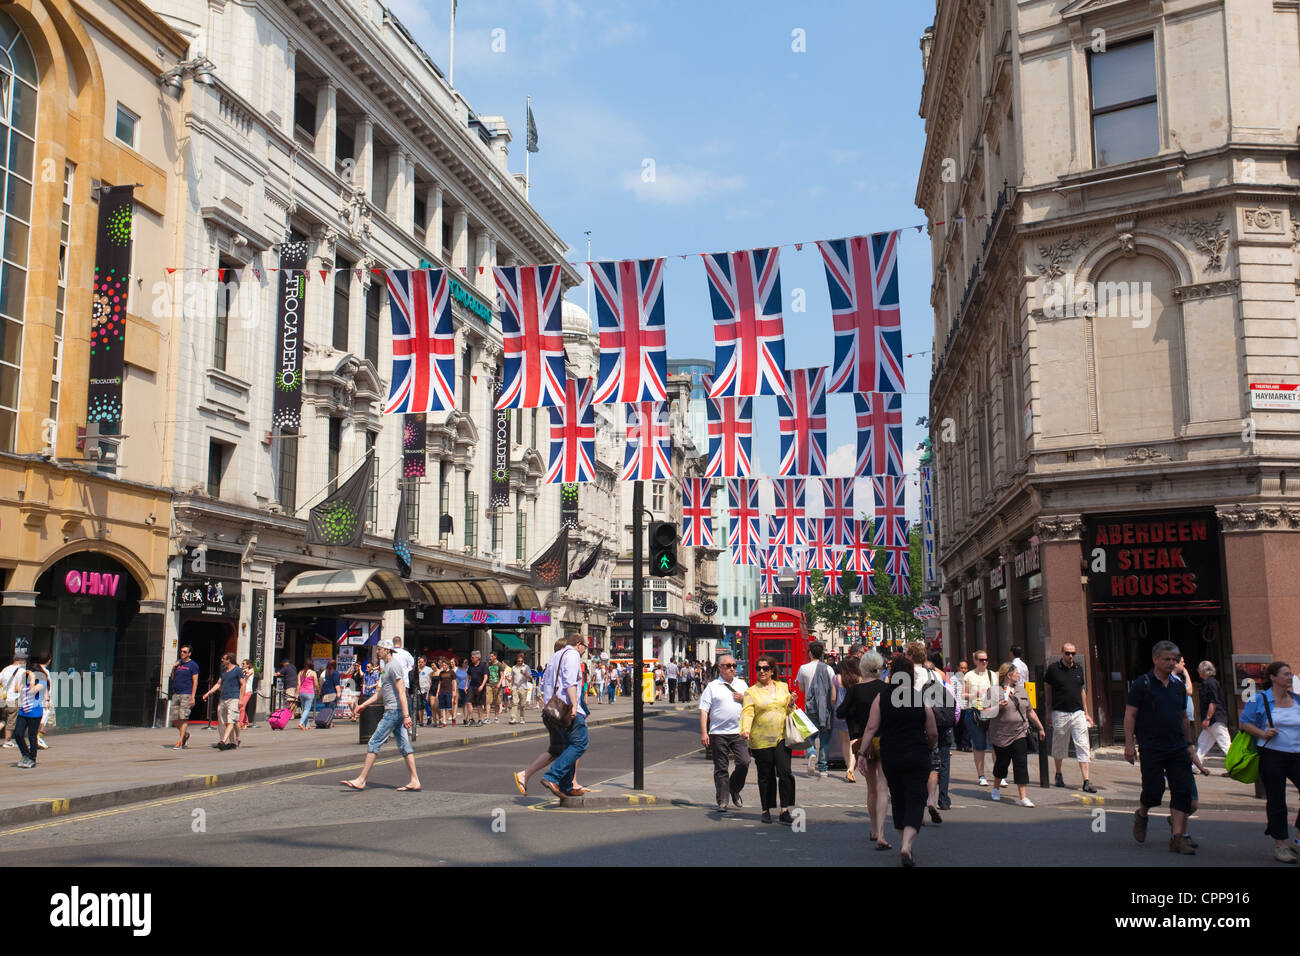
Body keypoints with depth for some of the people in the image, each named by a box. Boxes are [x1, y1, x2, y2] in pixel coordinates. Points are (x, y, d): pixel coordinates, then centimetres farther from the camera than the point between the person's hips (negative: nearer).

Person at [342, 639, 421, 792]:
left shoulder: (394, 666, -12)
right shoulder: (387, 666, 20)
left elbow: (401, 692, -19)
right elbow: (381, 693, 26)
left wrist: (406, 715, -24)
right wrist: (363, 705, 22)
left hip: (394, 711, -10)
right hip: (395, 712, 10)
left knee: (374, 743, -6)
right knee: (404, 746, 7)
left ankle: (361, 781, -1)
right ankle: (415, 782, 6)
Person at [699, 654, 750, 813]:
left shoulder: (742, 685, 15)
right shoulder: (712, 687, 4)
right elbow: (704, 710, -1)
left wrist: (743, 699, -1)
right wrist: (703, 733, -9)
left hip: (739, 732, 2)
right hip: (718, 733, -2)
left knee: (744, 762, -9)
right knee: (720, 768, 2)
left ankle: (734, 790, 16)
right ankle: (722, 801, 11)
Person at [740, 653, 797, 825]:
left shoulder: (783, 687, 12)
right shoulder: (751, 692, 2)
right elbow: (747, 712, -8)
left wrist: (791, 704, -3)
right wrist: (745, 729, -25)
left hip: (781, 737, 1)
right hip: (761, 740, -1)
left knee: (785, 773, -9)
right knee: (765, 776, 6)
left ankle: (785, 811, -4)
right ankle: (766, 810, 19)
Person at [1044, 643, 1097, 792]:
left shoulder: (1079, 668, 10)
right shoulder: (1053, 668, -2)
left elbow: (1081, 691, 18)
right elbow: (1047, 690, 3)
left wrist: (1086, 713, 17)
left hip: (1078, 713, 3)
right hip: (1060, 713, -3)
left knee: (1083, 747, -5)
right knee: (1059, 746, 9)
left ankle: (1086, 782, -7)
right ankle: (1058, 775, 28)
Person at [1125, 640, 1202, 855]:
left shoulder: (1179, 686, 13)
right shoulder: (1142, 684, -5)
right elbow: (1130, 715, -6)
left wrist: (1189, 744, 20)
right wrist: (1129, 743, -13)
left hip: (1177, 748, 5)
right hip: (1151, 748, -5)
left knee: (1183, 792, -2)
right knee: (1154, 790, -6)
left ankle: (1177, 837, 2)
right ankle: (1141, 815, 26)